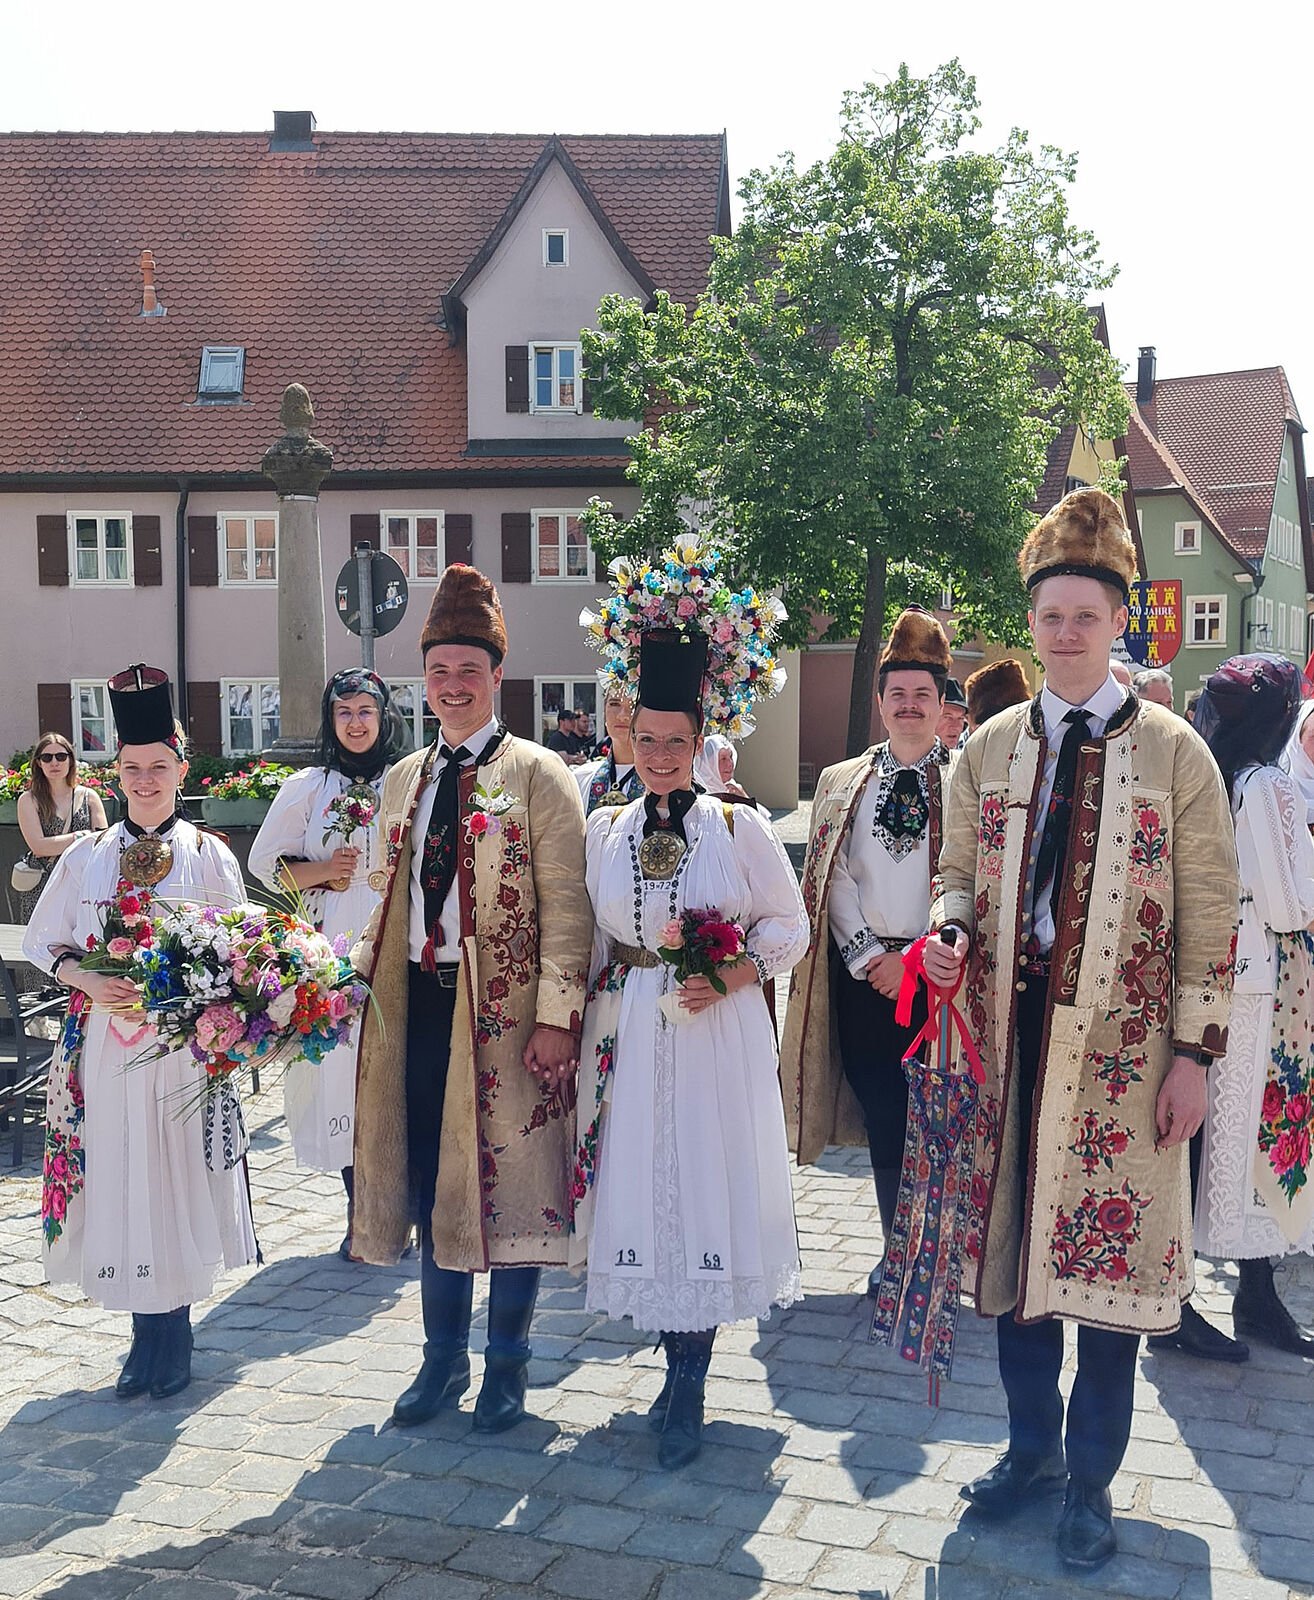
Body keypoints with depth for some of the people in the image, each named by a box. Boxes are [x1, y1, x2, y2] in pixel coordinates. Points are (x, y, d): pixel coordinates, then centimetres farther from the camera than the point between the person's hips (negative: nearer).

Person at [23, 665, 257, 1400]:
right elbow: (48, 945, 11)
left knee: (178, 1176, -1)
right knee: (122, 1180, 3)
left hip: (183, 1044, -2)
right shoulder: (86, 858, 8)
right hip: (105, 1044, 2)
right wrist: (91, 981, -8)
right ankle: (154, 1335, 14)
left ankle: (171, 1336, 12)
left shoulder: (208, 855, 2)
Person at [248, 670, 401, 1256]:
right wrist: (322, 871, -5)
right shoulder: (307, 787, 8)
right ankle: (360, 1213, 11)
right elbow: (265, 862, 10)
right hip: (332, 945, 1)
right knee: (337, 1067, -2)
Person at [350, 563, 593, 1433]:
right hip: (417, 1003, 5)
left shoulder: (539, 775, -5)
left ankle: (508, 1363, 23)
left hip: (503, 1008, -5)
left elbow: (566, 906, -9)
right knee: (431, 1183, 12)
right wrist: (363, 975, 9)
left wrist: (556, 1016, -14)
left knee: (509, 1182, 5)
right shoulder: (403, 780, 13)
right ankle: (444, 1359, 28)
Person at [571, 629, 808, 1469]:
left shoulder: (739, 826, -2)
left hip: (718, 1034, -3)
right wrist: (579, 1021, 6)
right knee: (641, 1188, 5)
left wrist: (730, 978, -13)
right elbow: (586, 939, 13)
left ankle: (688, 1392, 10)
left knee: (708, 1188, -1)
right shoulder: (605, 830, 7)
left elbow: (790, 925, 2)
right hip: (629, 1036, 3)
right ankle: (678, 1364, 24)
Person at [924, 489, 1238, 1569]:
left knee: (1108, 1254, 3)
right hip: (1009, 1027, 3)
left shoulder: (1174, 752, -1)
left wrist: (1192, 1053, -6)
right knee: (1011, 1243, 11)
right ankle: (1033, 1448, 31)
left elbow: (1209, 916, -1)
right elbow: (962, 873, 15)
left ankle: (1091, 1482, 22)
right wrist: (952, 931, -8)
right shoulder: (991, 748, 8)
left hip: (1119, 1038, -3)